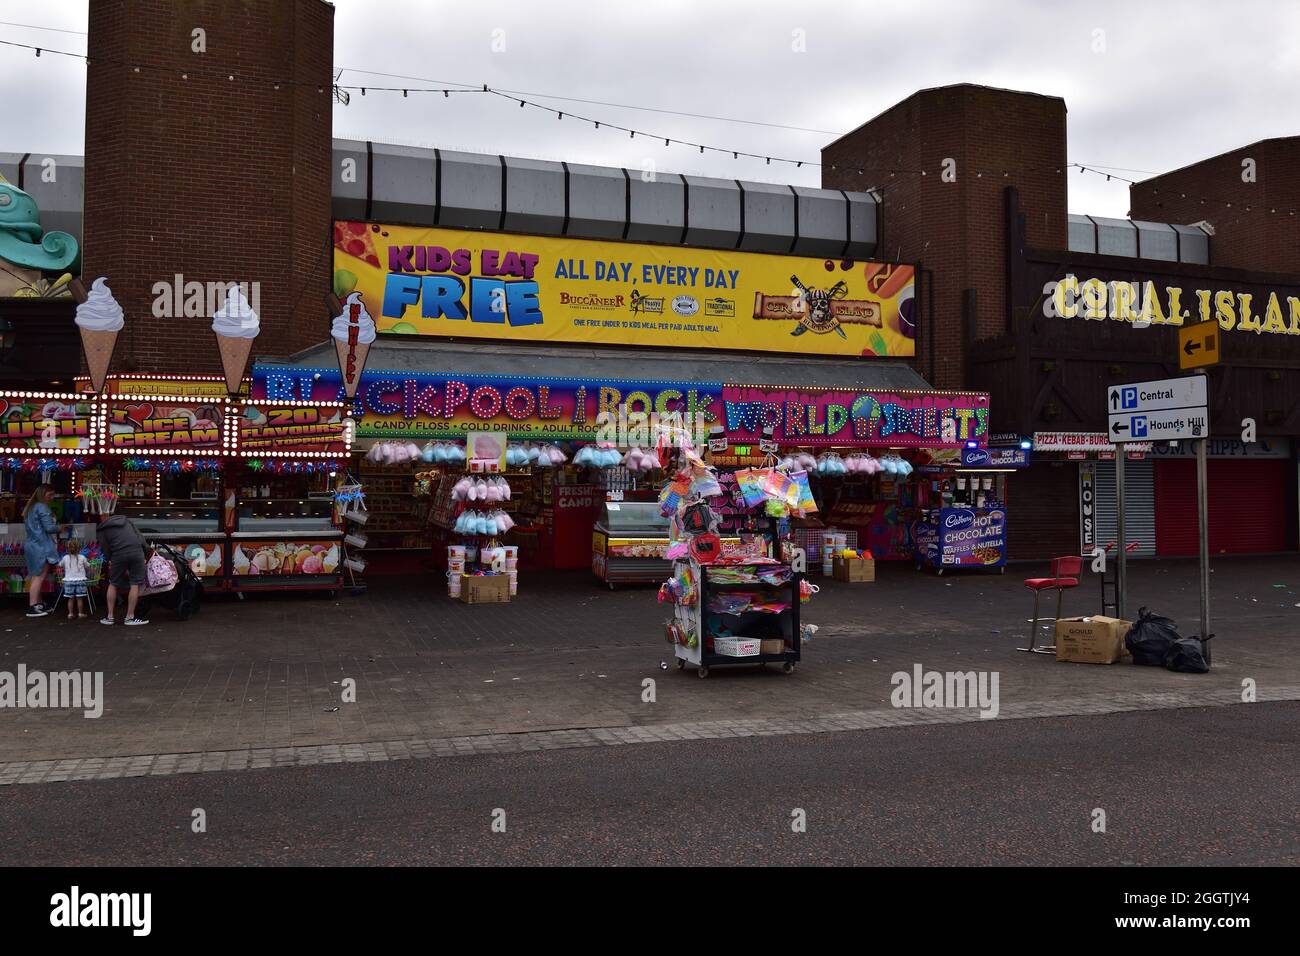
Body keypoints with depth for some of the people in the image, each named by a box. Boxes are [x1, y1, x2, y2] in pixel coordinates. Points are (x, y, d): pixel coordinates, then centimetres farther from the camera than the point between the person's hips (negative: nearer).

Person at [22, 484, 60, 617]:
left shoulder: (30, 507, 17)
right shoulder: (42, 507, -11)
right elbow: (49, 527, -18)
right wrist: (60, 528, 2)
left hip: (31, 545, 10)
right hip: (41, 546, -10)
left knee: (37, 576, 14)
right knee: (39, 577, -8)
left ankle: (39, 604, 20)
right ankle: (32, 608, -11)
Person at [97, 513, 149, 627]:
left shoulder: (101, 531, 17)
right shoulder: (125, 520, 27)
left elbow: (107, 553, 10)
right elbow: (141, 539, 20)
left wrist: (123, 569, 17)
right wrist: (144, 555, 25)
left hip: (119, 554, -1)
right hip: (137, 551, 1)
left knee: (113, 584, 16)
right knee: (135, 585, 5)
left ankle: (109, 616, 19)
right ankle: (130, 617, 5)